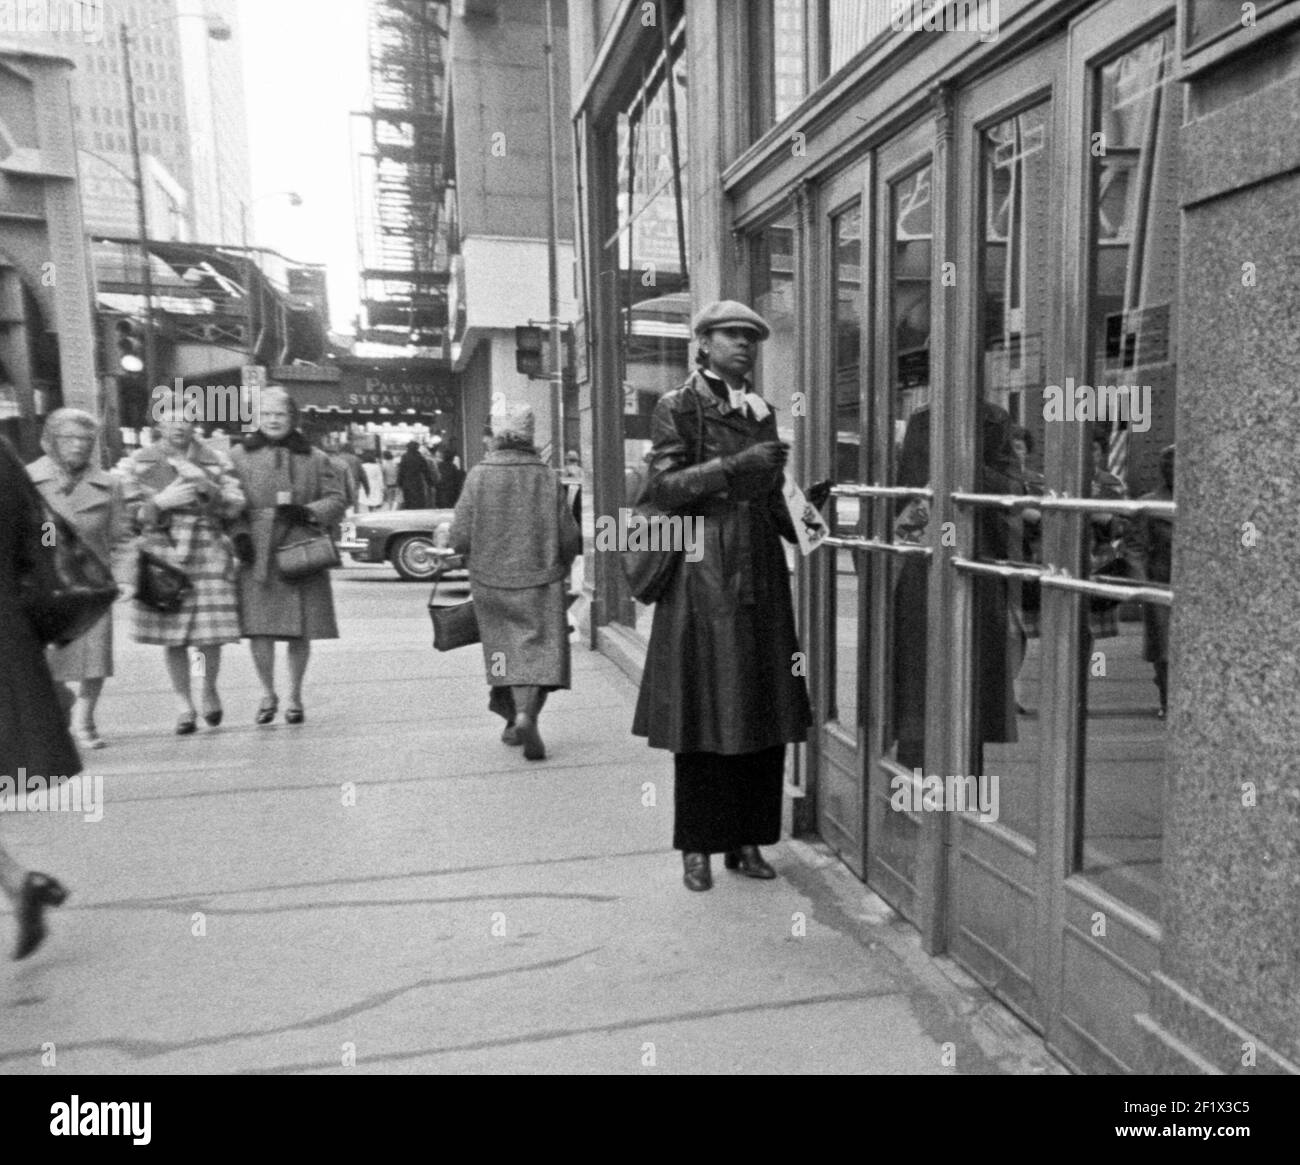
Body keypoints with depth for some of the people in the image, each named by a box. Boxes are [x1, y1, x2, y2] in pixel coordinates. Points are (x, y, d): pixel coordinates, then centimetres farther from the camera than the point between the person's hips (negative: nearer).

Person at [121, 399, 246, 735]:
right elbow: (130, 511, 5)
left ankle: (210, 690, 24)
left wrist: (205, 485, -14)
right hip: (163, 556, 1)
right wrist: (162, 501, -12)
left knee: (210, 637, -4)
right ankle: (184, 706, 16)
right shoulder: (141, 462, 10)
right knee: (172, 638, 2)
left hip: (208, 554, 0)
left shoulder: (215, 461, 10)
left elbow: (234, 507, 2)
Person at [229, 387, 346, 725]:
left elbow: (336, 501, 5)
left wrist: (306, 512, -12)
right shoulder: (239, 456, 10)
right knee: (258, 628, -3)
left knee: (300, 631, 2)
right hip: (256, 554, 0)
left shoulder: (315, 459, 10)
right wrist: (239, 534, -5)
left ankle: (294, 697, 19)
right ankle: (267, 694, 17)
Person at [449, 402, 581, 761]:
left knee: (507, 648, 16)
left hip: (491, 581, 2)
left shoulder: (478, 475, -6)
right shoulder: (547, 476, -6)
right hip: (540, 582, -1)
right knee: (542, 648, 2)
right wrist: (559, 565, 15)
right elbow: (569, 539, -5)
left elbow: (460, 537, -7)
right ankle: (526, 715, -16)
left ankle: (515, 713, 18)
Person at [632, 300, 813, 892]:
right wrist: (735, 465, -16)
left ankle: (748, 838, 18)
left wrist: (803, 527, 7)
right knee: (703, 709, -2)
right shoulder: (678, 406, 1)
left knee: (763, 709, 5)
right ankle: (697, 846, 11)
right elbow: (662, 487, -9)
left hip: (761, 568, 6)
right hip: (703, 568, -5)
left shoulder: (761, 410, 18)